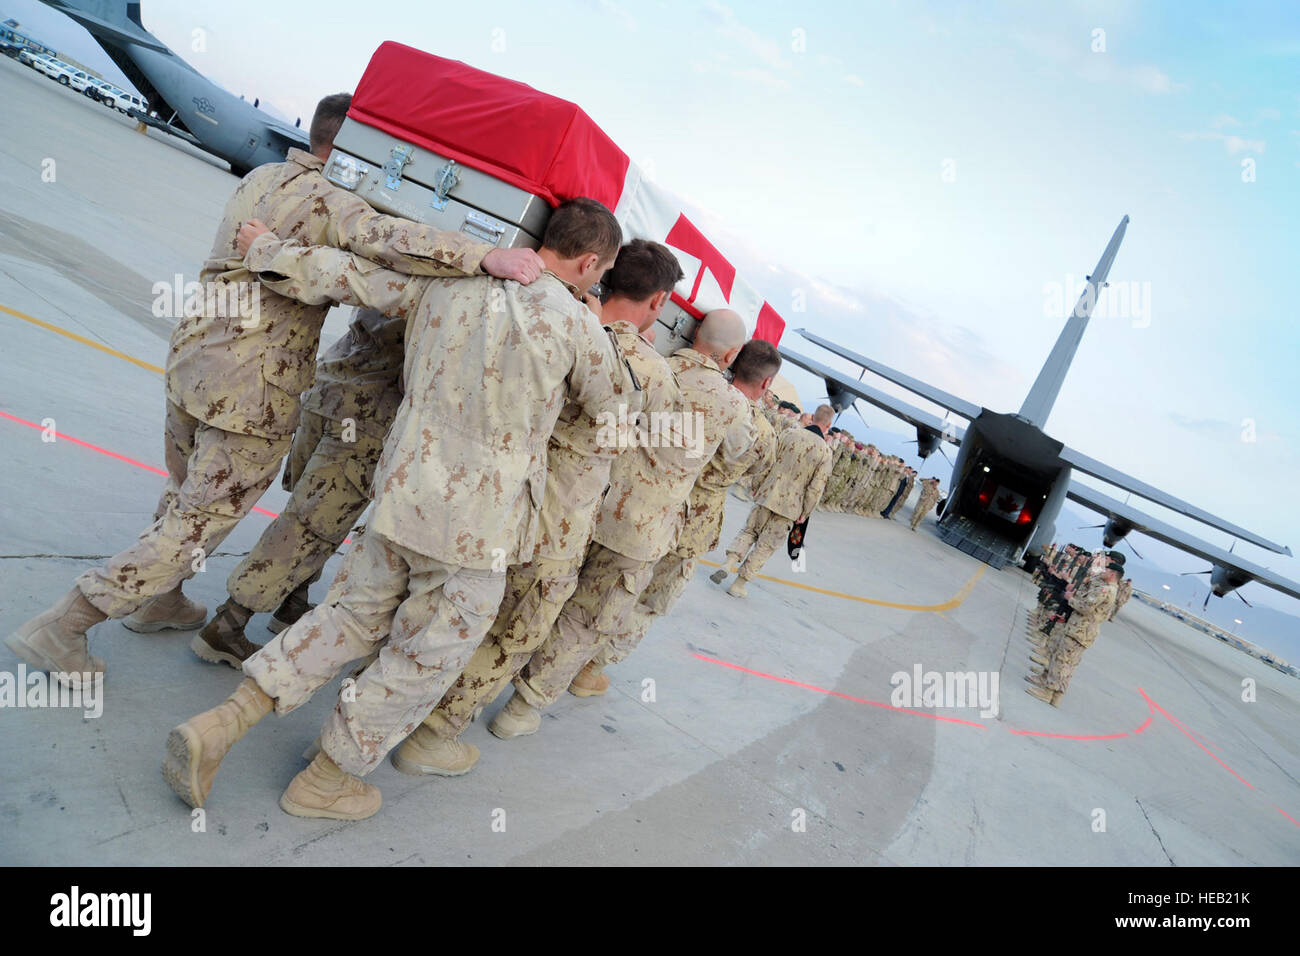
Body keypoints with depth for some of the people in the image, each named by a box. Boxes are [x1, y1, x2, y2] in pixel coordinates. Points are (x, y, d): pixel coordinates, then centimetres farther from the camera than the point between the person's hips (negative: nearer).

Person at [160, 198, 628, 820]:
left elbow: (335, 273, 6)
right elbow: (614, 408, 5)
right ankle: (326, 780, 28)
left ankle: (221, 725, 18)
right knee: (427, 657, 14)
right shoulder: (577, 325, -12)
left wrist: (261, 247, 23)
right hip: (477, 522, -5)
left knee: (354, 615, 23)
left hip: (401, 491, 6)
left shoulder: (444, 284, 2)